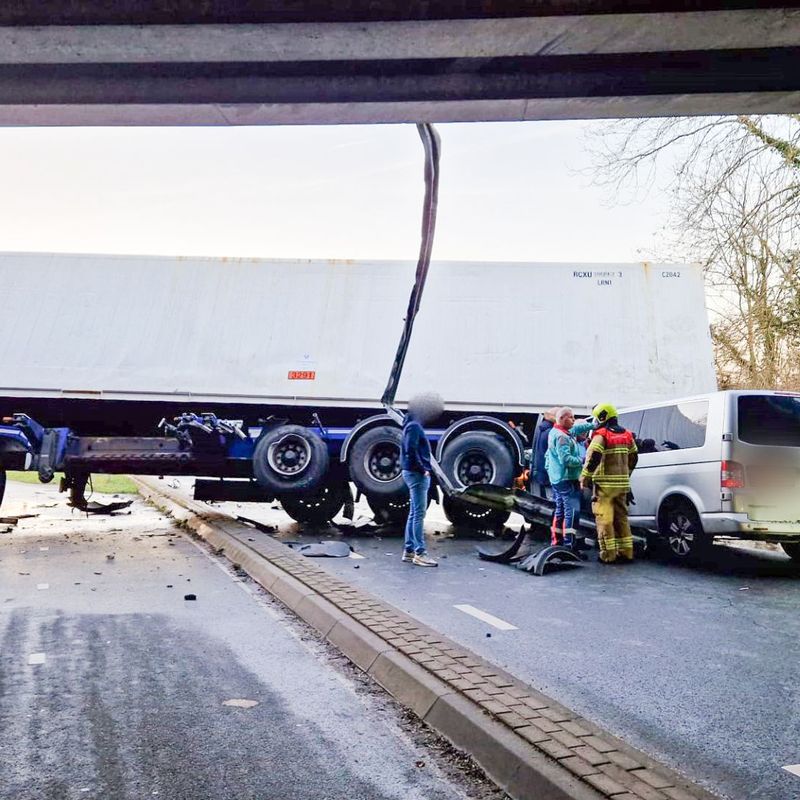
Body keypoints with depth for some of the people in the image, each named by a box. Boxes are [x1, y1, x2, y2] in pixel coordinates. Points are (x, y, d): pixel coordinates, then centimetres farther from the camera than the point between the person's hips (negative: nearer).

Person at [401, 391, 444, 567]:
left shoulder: (415, 426, 18)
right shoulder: (413, 426, -13)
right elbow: (411, 450, -21)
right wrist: (423, 469, -18)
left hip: (417, 474, 10)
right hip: (416, 474, -10)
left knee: (414, 513, 12)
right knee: (419, 513, -9)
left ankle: (409, 550, 17)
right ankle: (419, 553, -7)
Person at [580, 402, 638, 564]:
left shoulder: (601, 434, -11)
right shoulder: (627, 435, 13)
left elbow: (593, 457, -21)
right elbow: (633, 458, 19)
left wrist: (584, 477, -12)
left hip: (605, 484, -7)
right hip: (622, 483, 7)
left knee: (604, 519, 0)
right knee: (621, 517, 16)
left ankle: (608, 554, 3)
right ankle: (626, 552, 20)